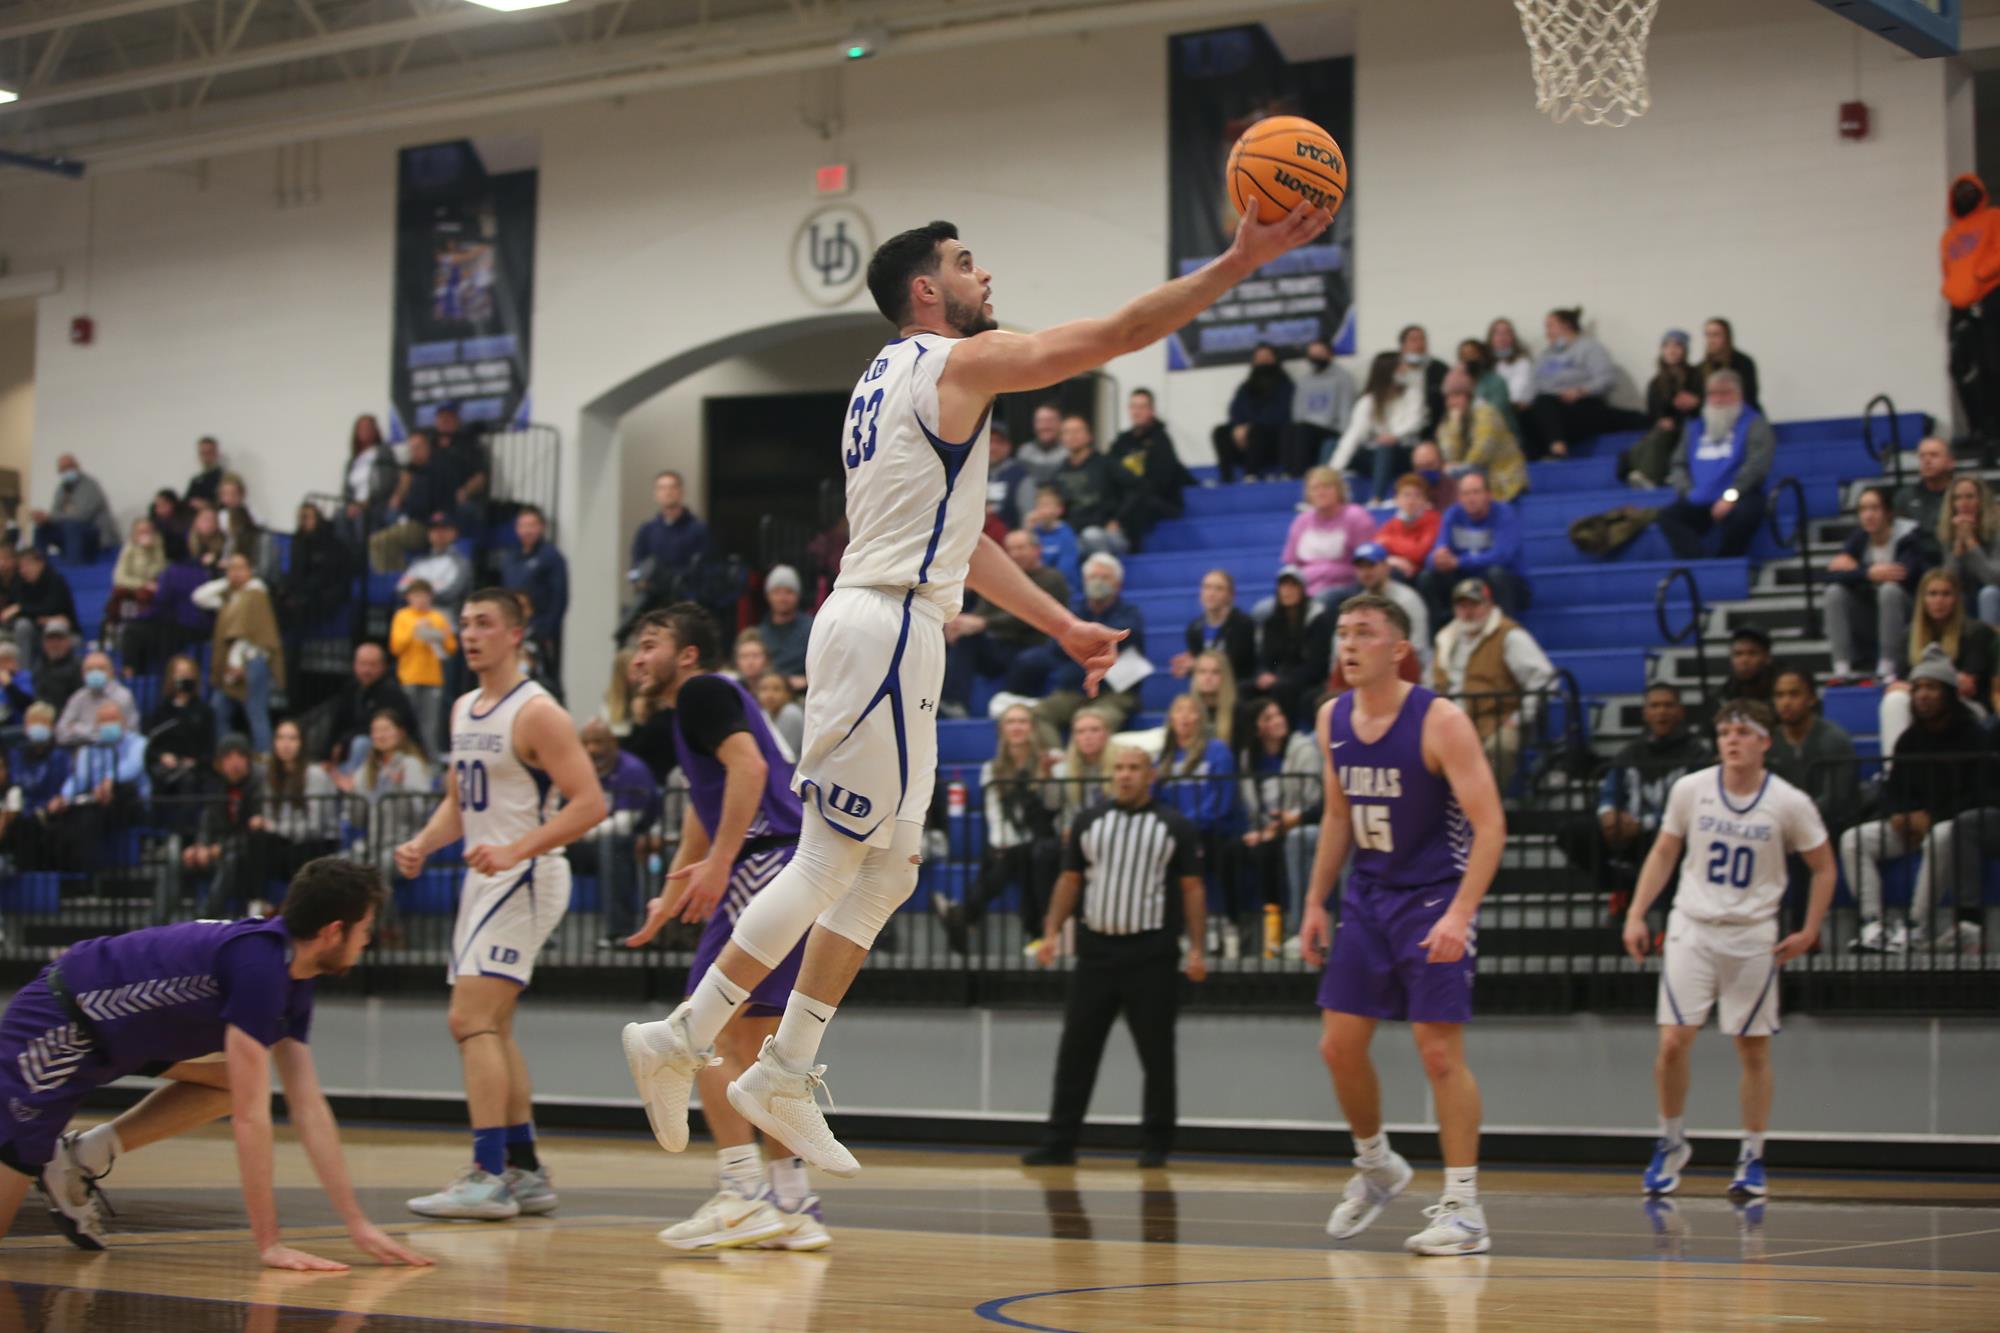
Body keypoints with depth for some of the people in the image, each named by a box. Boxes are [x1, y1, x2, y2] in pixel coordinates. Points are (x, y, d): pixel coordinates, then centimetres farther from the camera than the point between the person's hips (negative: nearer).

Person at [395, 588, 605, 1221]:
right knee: (491, 1028, 13)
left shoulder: (537, 713, -13)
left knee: (470, 1019, -17)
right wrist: (423, 843, 6)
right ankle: (525, 1172, 21)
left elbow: (590, 802, -19)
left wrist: (516, 850, -28)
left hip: (524, 877, -10)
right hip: (485, 879, 10)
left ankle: (488, 1177, -18)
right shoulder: (463, 710, 13)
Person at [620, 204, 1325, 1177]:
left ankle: (783, 1077, 12)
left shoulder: (891, 380, 22)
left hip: (878, 621, 10)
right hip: (887, 625, -10)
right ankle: (682, 1039, -5)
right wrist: (1240, 260, -7)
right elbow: (1122, 331, -11)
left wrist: (1063, 626, 28)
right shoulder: (960, 361, -6)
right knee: (832, 860, -8)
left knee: (884, 868, 11)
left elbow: (957, 537, 27)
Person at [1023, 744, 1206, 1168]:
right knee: (1076, 1050, 2)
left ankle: (1155, 1145, 11)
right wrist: (1051, 932, 4)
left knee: (1157, 1053, 1)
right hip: (1096, 953, 3)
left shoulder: (1175, 826, 2)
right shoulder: (1089, 823, 11)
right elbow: (1069, 880, 14)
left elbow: (1191, 889, 2)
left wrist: (1195, 948, -5)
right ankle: (1059, 1143, 7)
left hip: (1152, 956, -3)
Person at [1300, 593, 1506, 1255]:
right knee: (1338, 1045, 6)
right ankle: (1376, 1166, 29)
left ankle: (1463, 1207, -2)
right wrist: (1315, 901, 13)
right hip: (1368, 896, 6)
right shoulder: (1332, 720, 3)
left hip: (1433, 898, -6)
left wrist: (1460, 913, -30)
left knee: (1439, 1051, -9)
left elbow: (1490, 824, -20)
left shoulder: (1440, 721, -17)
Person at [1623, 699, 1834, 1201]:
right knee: (1674, 1041, -8)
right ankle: (1671, 1143, 12)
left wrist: (1809, 932, -1)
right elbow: (1663, 853, 10)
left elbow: (1823, 867, 6)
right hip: (1692, 927, 1)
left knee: (1754, 1048, 4)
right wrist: (1636, 914, 4)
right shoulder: (1690, 789, -2)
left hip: (1754, 935, -1)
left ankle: (1752, 1158, 17)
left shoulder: (1790, 803, -6)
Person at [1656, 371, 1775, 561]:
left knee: (1744, 514, -39)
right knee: (1668, 517, -25)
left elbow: (1757, 463, -7)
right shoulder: (1696, 428, 21)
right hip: (1700, 502, 4)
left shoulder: (1754, 424, 6)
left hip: (1738, 497, -4)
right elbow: (1678, 465, 20)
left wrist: (1731, 495, -18)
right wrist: (1689, 491, 0)